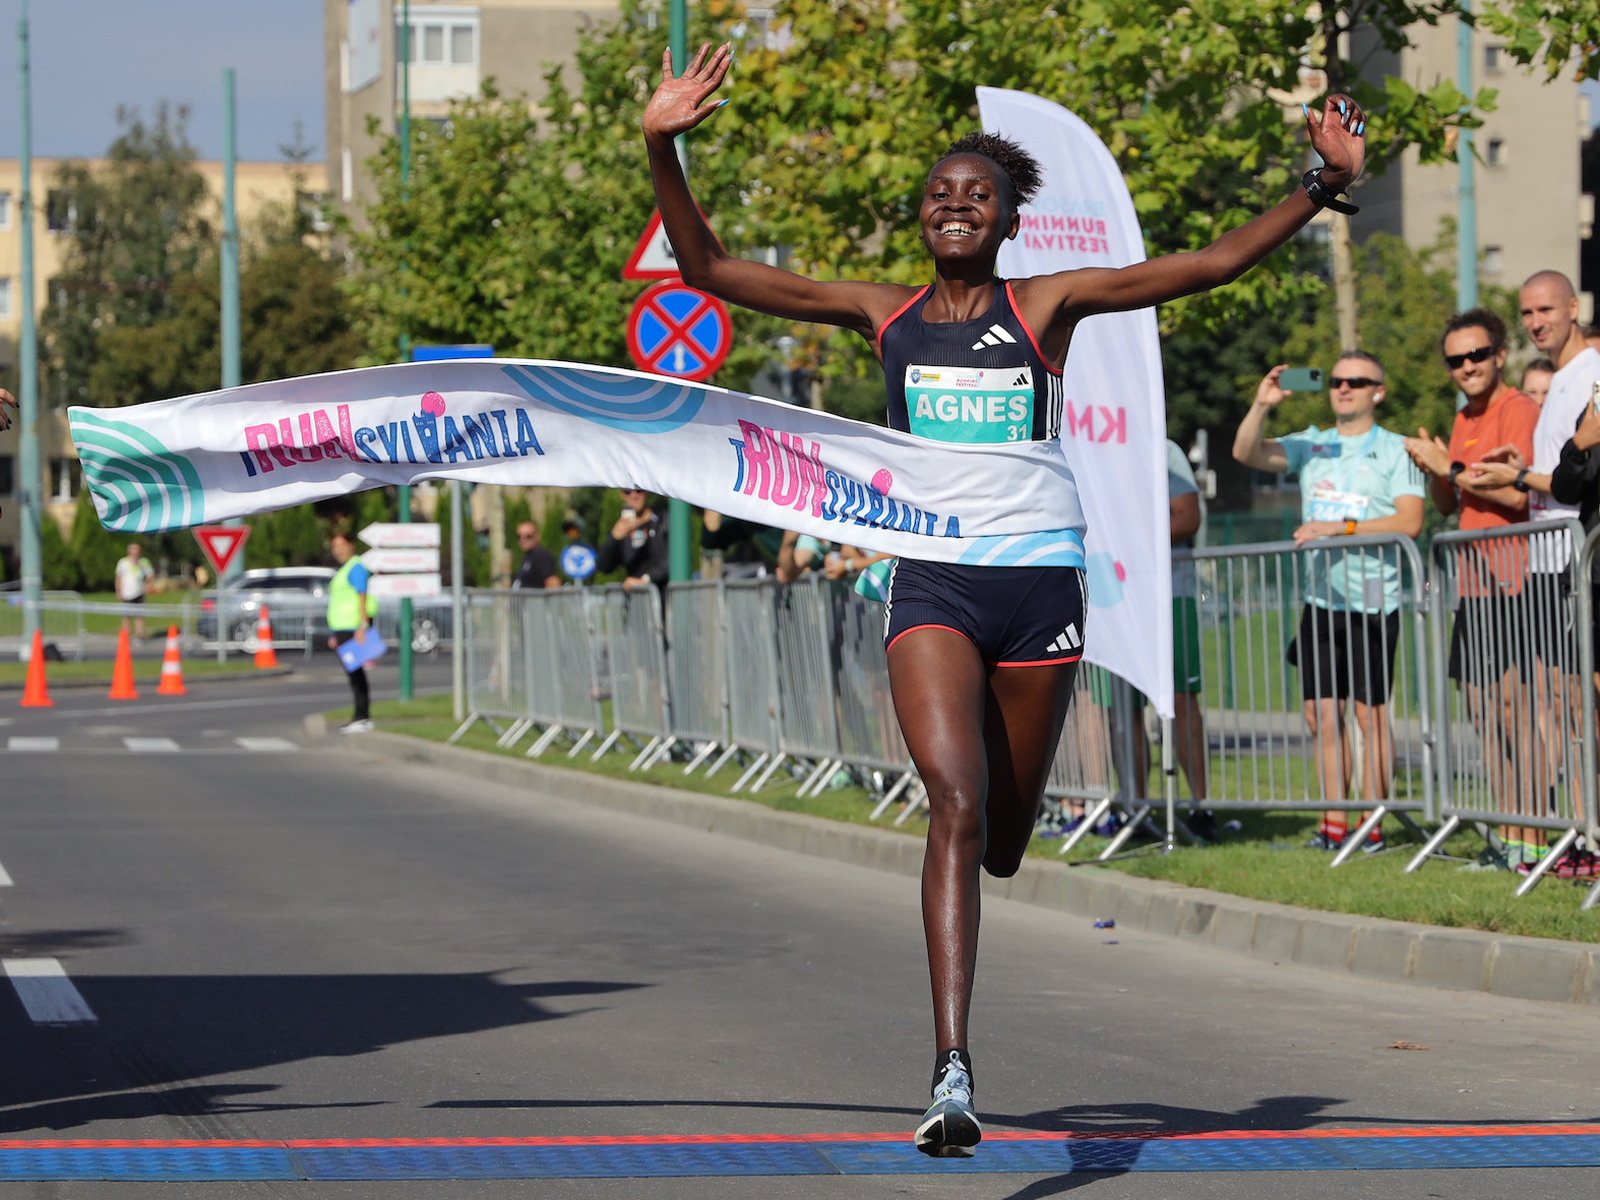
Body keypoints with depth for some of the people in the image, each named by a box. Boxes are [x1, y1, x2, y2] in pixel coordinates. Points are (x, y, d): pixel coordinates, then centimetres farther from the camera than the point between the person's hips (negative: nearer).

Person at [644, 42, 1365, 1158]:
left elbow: (1209, 264, -2)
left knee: (1007, 837, 10)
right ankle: (953, 1071, -26)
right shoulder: (883, 312, 7)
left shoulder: (1047, 306, 3)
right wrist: (664, 153, -8)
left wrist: (1323, 186, -12)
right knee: (958, 809, -20)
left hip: (1039, 587, 1)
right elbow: (710, 269, 4)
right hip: (931, 586, -1)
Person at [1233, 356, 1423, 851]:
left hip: (1373, 602, -5)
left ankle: (1372, 824, 0)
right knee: (1321, 711, 4)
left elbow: (1409, 521, -10)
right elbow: (1247, 453, 3)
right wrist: (1260, 407, -13)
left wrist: (1340, 528, -17)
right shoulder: (1309, 445, 14)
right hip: (1321, 600, 5)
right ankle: (1335, 822, 9)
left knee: (1369, 711, -4)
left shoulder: (1396, 451, 1)